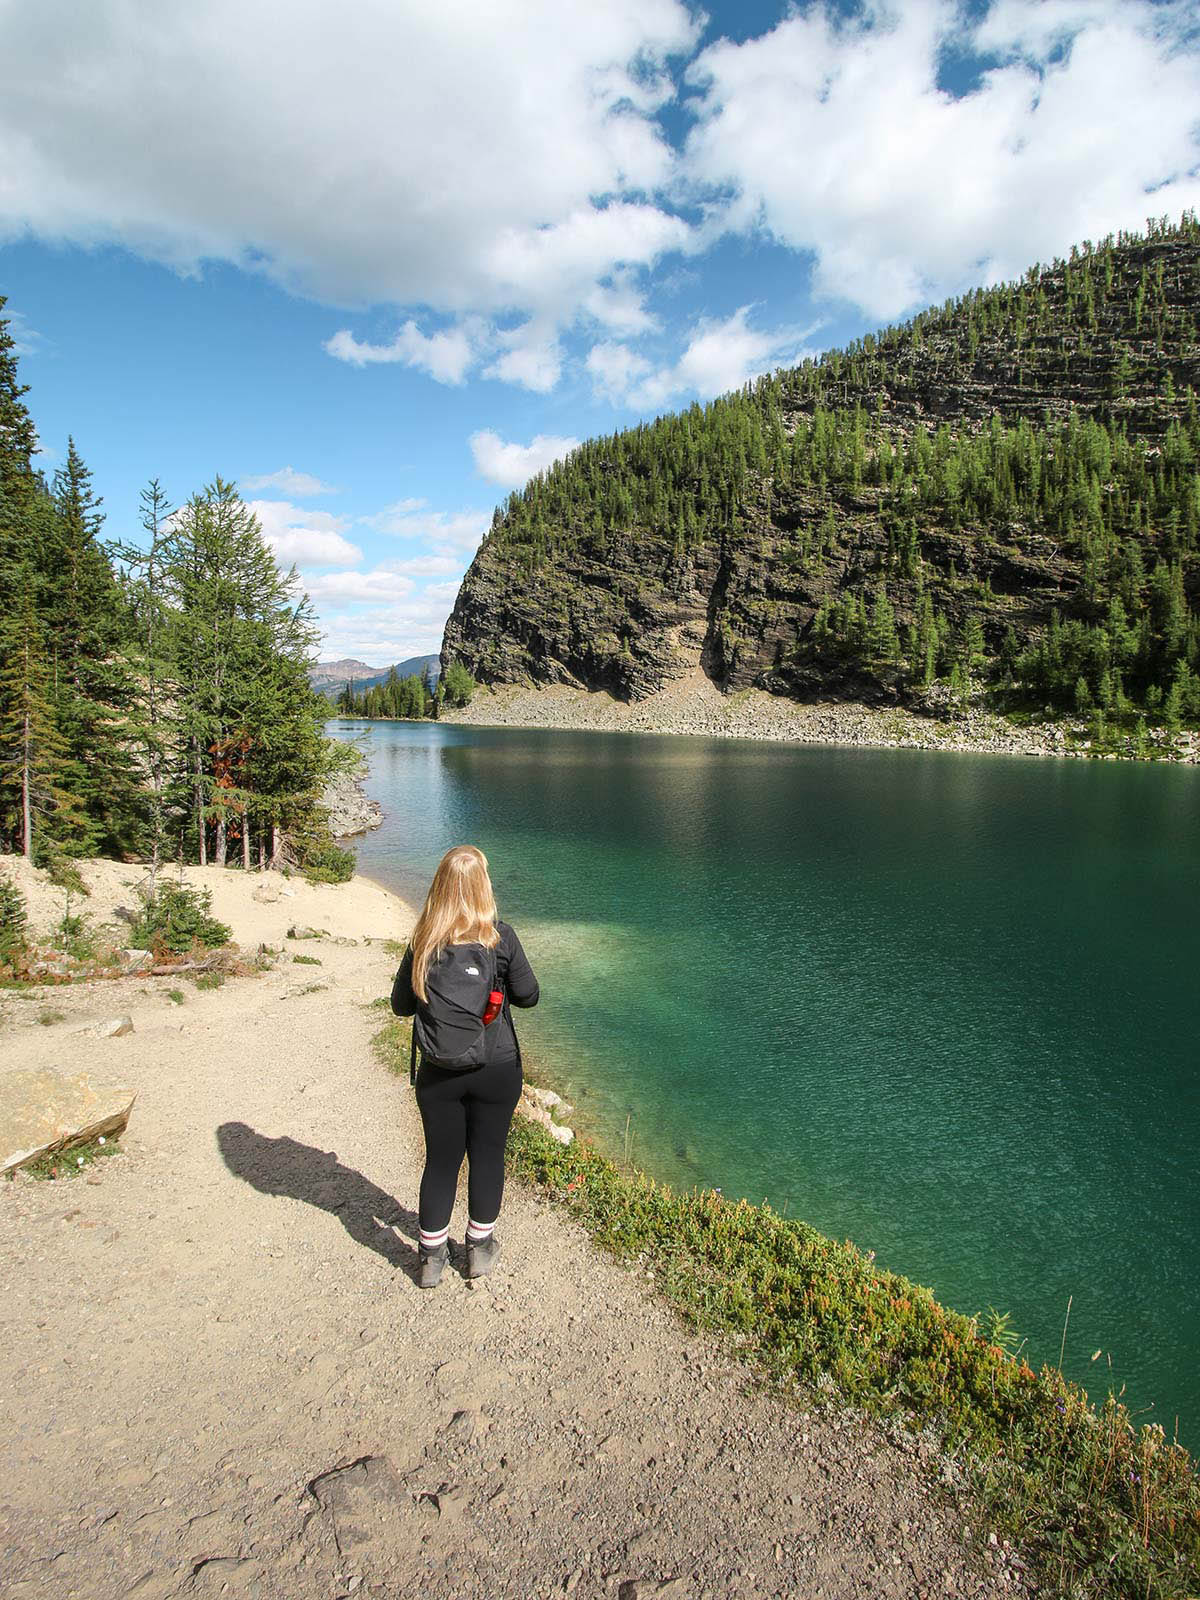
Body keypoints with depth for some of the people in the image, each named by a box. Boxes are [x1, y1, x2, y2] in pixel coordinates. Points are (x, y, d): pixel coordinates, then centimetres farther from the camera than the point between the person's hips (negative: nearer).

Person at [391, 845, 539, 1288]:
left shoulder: (423, 942, -9)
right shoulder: (500, 937, -13)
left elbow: (401, 1005, 0)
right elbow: (528, 995, -5)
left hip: (439, 1073, 1)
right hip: (496, 1069, -1)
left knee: (441, 1160, 14)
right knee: (488, 1156, 15)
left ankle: (432, 1256, 27)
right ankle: (480, 1246, 31)